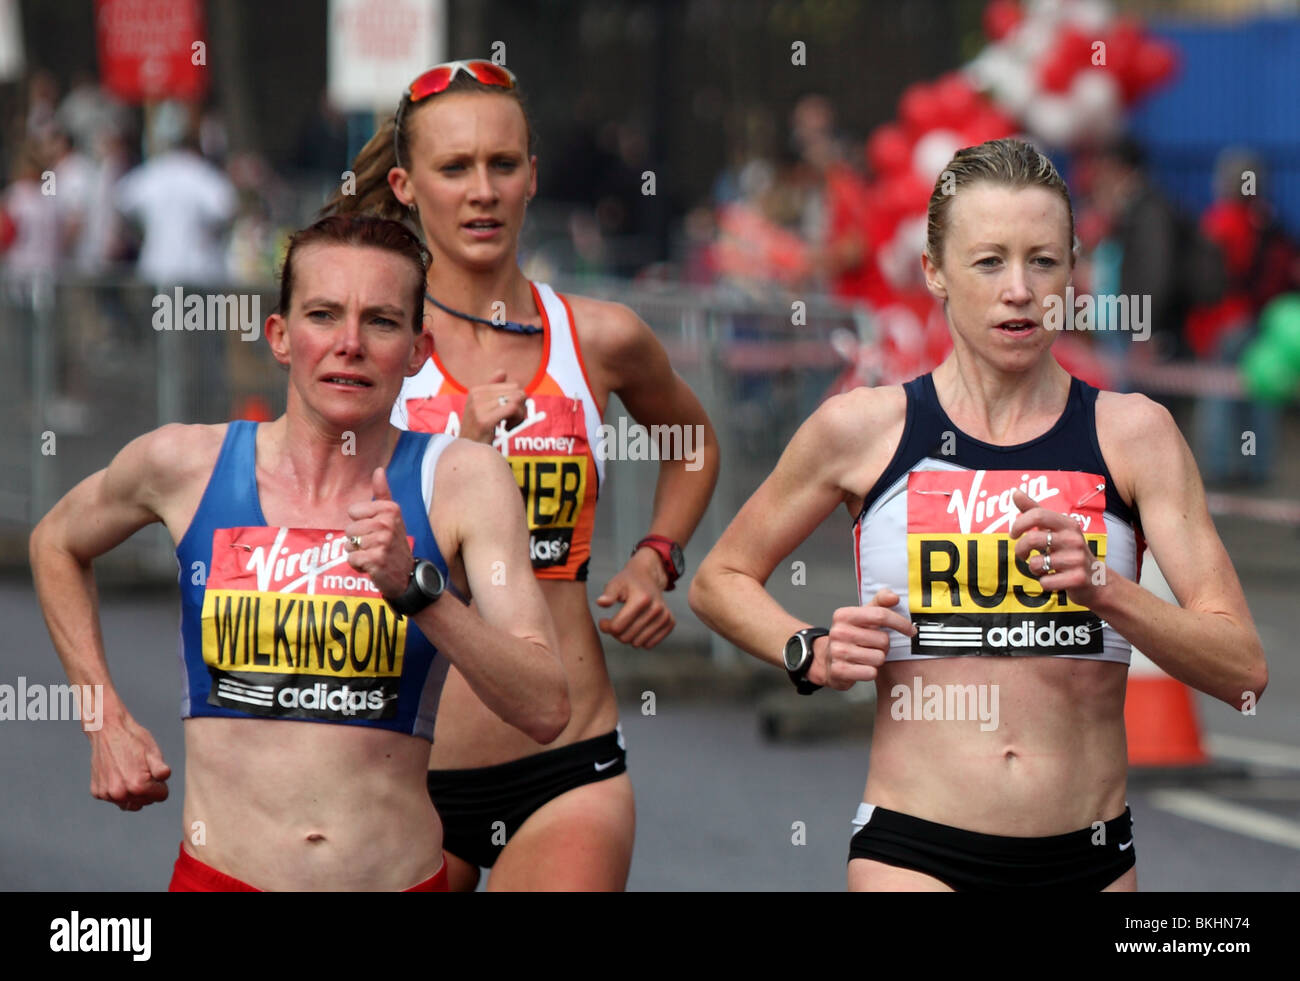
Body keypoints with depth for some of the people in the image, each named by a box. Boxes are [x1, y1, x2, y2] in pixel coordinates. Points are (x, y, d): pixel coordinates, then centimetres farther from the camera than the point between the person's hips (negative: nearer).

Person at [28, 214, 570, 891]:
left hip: (403, 878, -1)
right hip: (219, 876, 1)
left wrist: (416, 587, -24)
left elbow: (545, 711, -13)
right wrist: (107, 722, 13)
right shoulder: (186, 465, -1)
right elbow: (57, 544, 20)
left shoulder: (462, 479, -5)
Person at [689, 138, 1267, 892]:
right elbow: (720, 581, 17)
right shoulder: (863, 429, 2)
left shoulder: (1131, 433, 2)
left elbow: (1243, 669, -4)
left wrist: (1102, 589, -19)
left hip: (1091, 859, 2)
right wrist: (814, 654, -1)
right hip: (914, 855, -1)